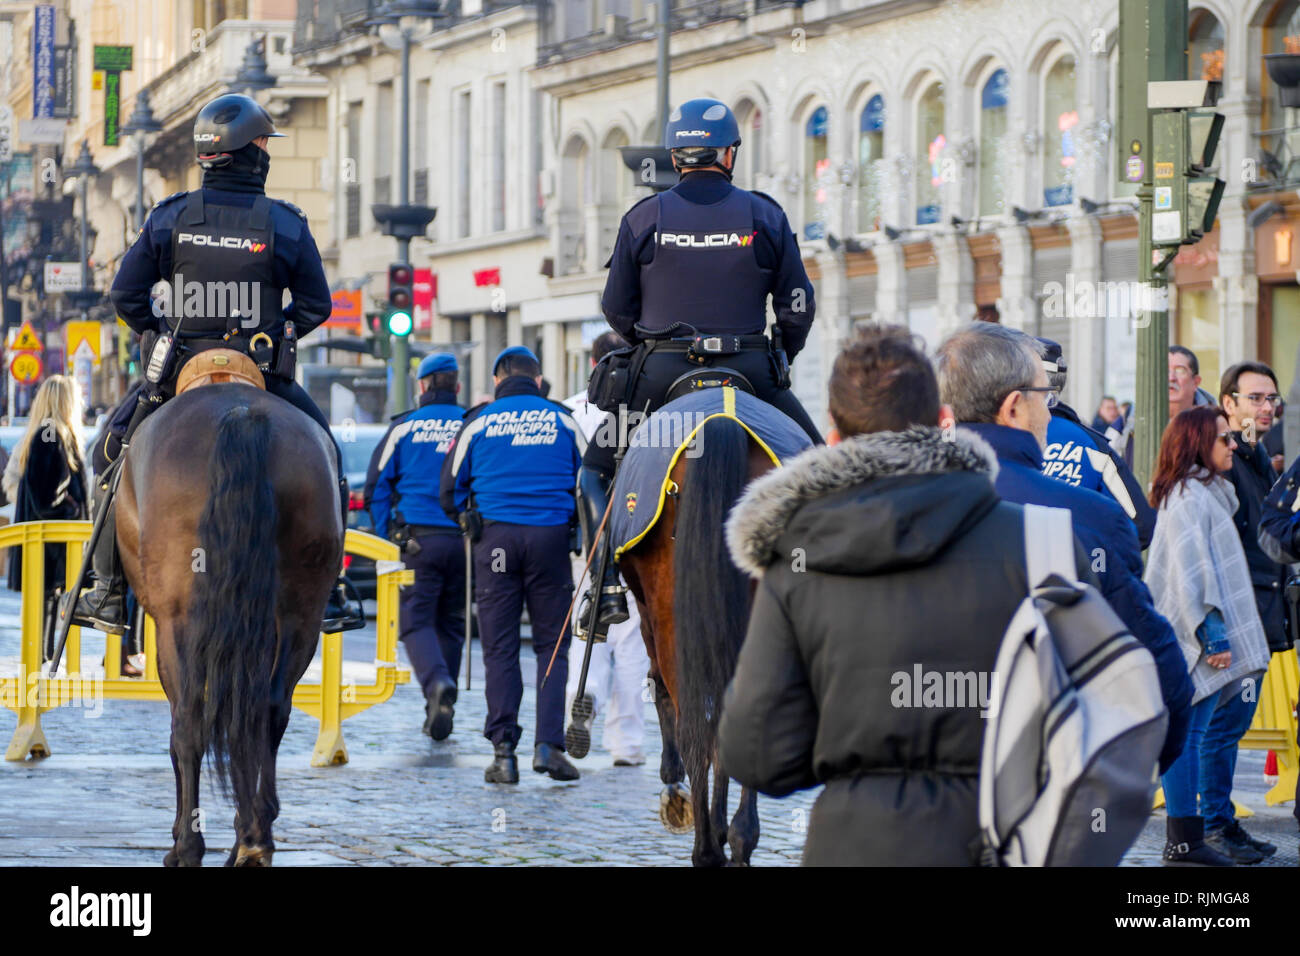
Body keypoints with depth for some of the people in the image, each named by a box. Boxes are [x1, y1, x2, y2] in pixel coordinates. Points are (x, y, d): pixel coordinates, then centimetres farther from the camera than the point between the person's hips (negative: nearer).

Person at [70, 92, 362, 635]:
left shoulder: (169, 217, -4)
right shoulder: (286, 224, -8)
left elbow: (125, 296, -3)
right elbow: (316, 306, -2)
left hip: (178, 369, 1)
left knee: (113, 455, 21)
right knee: (325, 459, 19)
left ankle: (109, 590, 15)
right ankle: (325, 594, 14)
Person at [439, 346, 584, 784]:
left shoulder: (479, 422, 6)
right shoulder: (563, 420, 8)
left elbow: (450, 491, 8)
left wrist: (468, 522, 25)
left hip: (496, 535, 0)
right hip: (551, 535, 0)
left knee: (500, 649, 4)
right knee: (552, 644, 7)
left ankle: (503, 751, 0)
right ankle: (548, 743, -6)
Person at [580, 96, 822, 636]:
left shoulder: (644, 218, 0)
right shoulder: (765, 216, 0)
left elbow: (616, 308, 5)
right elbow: (798, 308, 2)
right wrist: (780, 361, 20)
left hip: (662, 370, 0)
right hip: (748, 367, 0)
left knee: (597, 469, 17)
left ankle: (607, 588, 2)